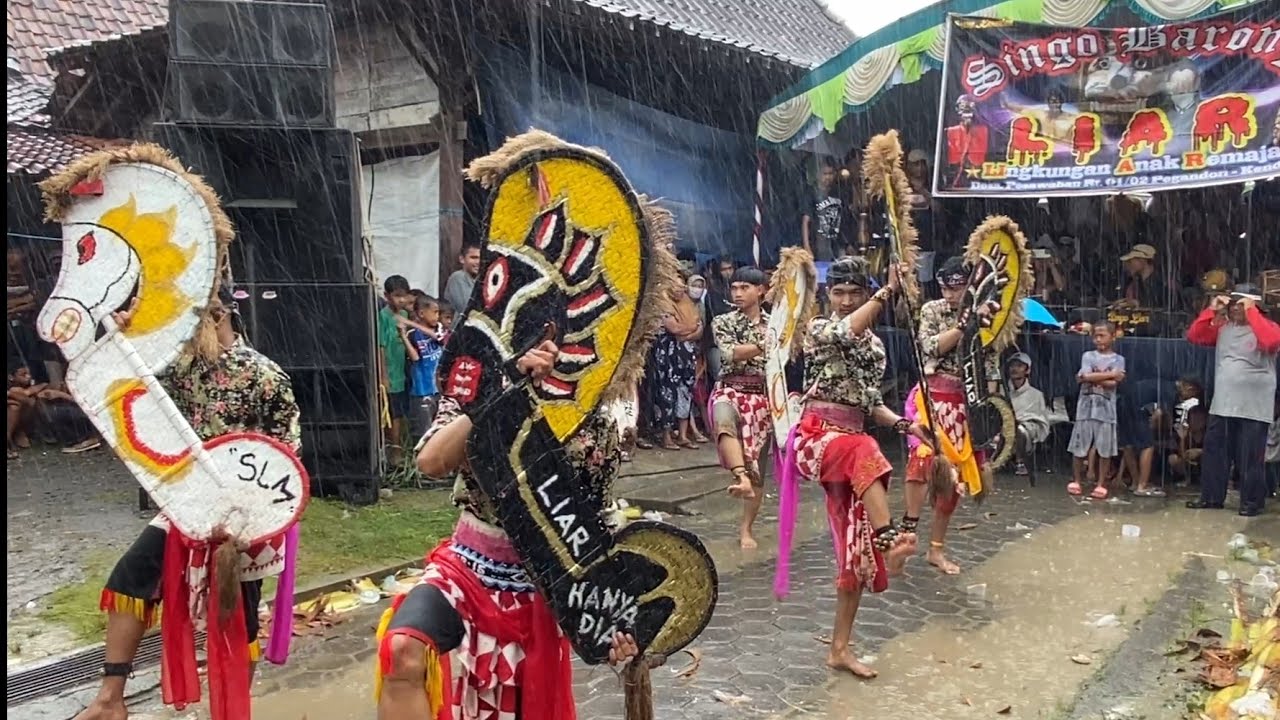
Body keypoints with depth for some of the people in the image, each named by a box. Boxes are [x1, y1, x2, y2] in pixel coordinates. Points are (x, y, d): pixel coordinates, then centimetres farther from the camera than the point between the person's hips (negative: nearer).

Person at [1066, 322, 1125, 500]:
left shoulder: (1118, 359, 5)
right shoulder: (1088, 356, 7)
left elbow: (1112, 384, -9)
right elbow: (1086, 376, -10)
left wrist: (1092, 377, -7)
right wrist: (1110, 374, -8)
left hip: (1106, 408, -1)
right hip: (1086, 407, 1)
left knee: (1105, 448, 2)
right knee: (1079, 446, 3)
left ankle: (1100, 484, 10)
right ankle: (1076, 481, 16)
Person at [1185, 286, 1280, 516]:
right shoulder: (1223, 328, 12)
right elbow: (1194, 336, 8)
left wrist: (1251, 311, -22)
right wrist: (1212, 310, 0)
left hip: (1253, 408, -6)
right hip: (1222, 405, 6)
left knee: (1249, 458, -2)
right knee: (1214, 452, 10)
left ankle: (1252, 502, 8)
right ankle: (1212, 497, 19)